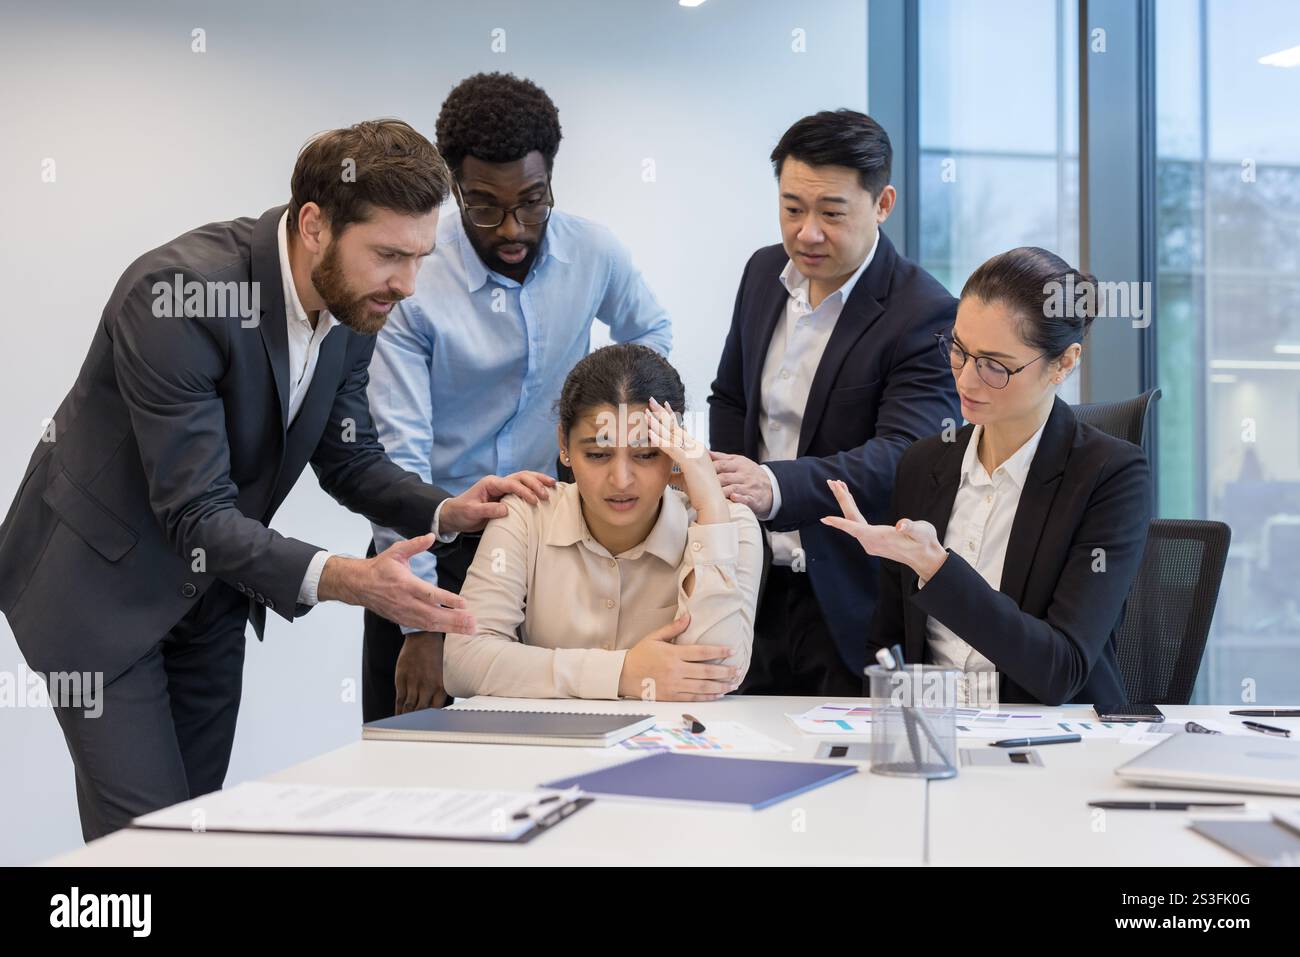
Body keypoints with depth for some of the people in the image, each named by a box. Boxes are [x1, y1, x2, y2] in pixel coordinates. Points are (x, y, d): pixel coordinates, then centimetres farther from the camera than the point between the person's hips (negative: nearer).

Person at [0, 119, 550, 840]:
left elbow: (349, 460, 6)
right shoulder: (176, 292, -31)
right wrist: (340, 579, -44)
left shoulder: (353, 306, -7)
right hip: (100, 582, -7)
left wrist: (447, 511, -13)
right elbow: (196, 513, -32)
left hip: (211, 585, 7)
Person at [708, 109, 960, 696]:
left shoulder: (926, 316, -15)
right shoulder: (764, 272, 7)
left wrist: (774, 488, -41)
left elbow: (899, 458, -27)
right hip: (758, 584, 6)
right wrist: (727, 496, 2)